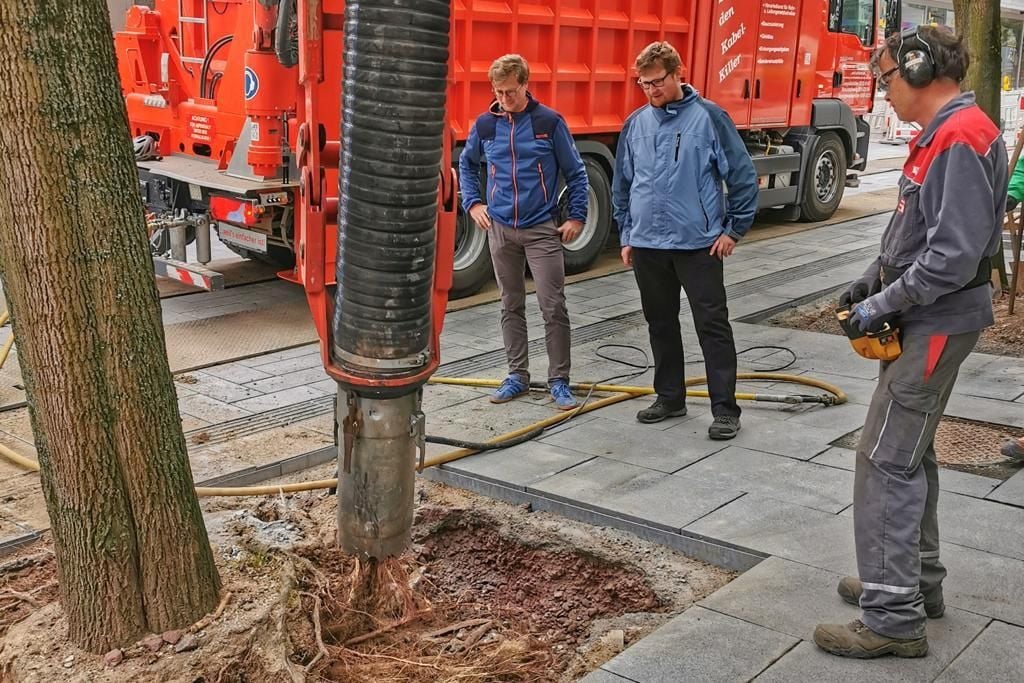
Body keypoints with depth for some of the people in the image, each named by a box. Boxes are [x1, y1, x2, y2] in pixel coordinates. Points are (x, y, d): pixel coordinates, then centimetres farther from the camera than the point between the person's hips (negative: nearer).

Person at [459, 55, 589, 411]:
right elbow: (466, 163, 21)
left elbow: (575, 173, 1)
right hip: (500, 229, 3)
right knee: (511, 306, 10)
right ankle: (517, 374, 21)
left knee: (553, 306, -4)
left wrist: (577, 217, -2)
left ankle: (559, 380, 6)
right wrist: (472, 203, 11)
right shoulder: (485, 124, 3)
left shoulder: (550, 121, -5)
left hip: (542, 229, -3)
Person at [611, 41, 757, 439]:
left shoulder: (709, 117, -6)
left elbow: (743, 176, -3)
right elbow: (621, 185, 17)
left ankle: (725, 408, 3)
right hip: (647, 244, 5)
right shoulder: (635, 124, 8)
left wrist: (734, 229, -4)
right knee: (660, 325, 13)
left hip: (698, 243, -5)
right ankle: (669, 397, 27)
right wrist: (625, 235, 14)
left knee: (713, 325, -3)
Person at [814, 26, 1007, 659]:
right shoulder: (938, 136, 12)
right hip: (922, 318, 10)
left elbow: (955, 254, -27)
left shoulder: (962, 139, -21)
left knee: (886, 460, -9)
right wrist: (874, 280, 12)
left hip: (937, 322, -10)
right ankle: (917, 581, 30)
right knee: (910, 453, 17)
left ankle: (894, 618, -2)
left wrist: (883, 305, -18)